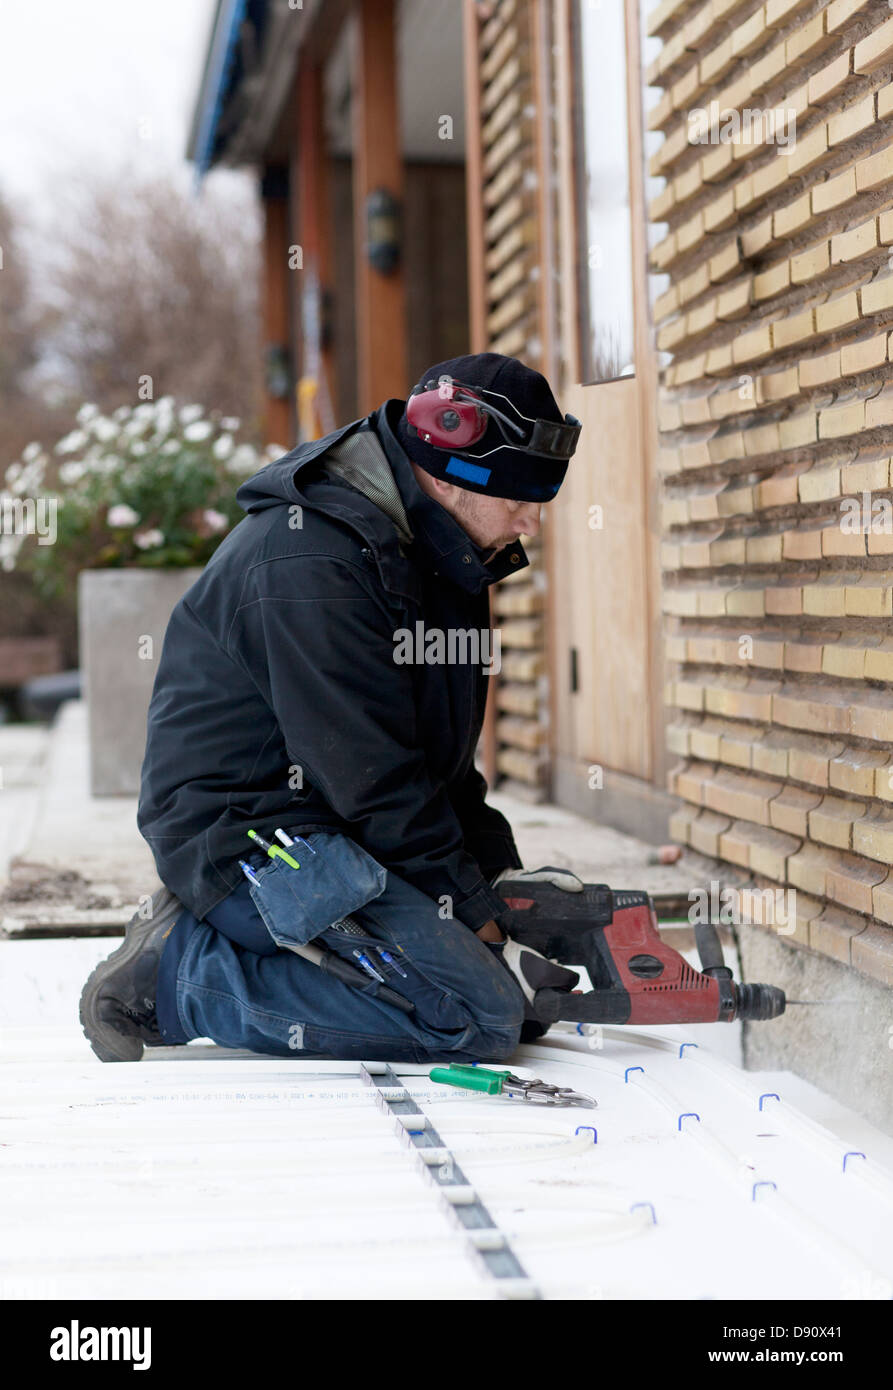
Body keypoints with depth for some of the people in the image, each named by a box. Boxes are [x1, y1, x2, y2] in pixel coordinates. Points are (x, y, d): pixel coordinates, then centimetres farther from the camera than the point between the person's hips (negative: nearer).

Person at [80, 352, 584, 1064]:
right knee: (480, 1017, -21)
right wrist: (481, 927, -16)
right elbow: (375, 782, -22)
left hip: (323, 832, 11)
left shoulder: (431, 556, 12)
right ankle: (178, 979, -12)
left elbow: (441, 756, 20)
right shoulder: (310, 558, -21)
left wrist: (501, 872, 8)